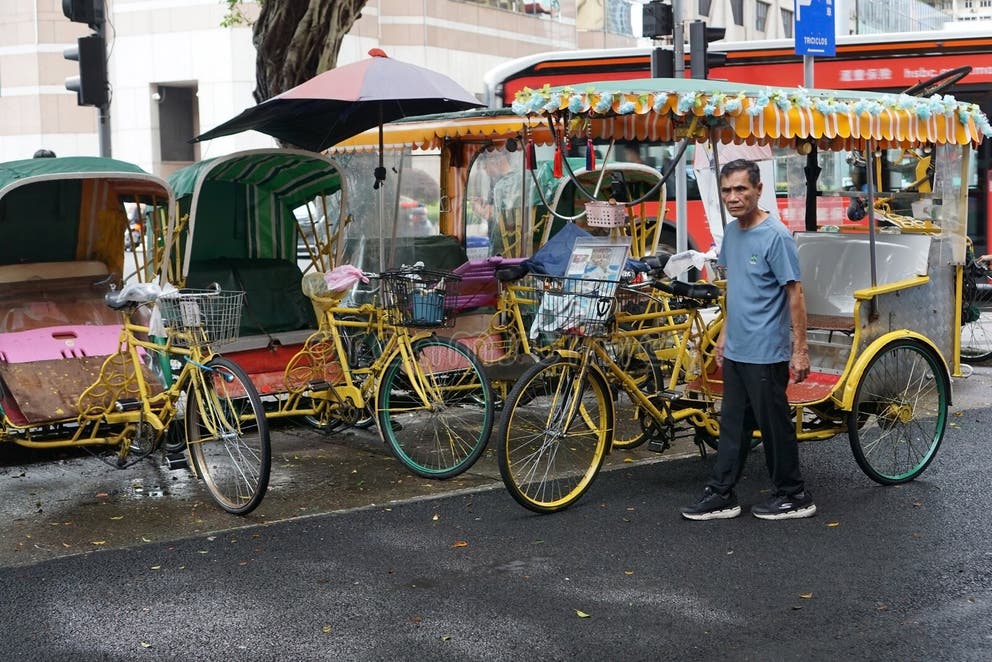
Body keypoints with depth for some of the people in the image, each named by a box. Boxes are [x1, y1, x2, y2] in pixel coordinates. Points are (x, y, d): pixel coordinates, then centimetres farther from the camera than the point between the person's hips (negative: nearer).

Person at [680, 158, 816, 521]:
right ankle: (721, 495, 19)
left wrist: (800, 349, -16)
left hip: (766, 354, -8)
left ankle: (794, 496, 16)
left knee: (774, 425, 3)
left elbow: (795, 294, -15)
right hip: (735, 351, 8)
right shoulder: (732, 232, 8)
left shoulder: (776, 236, -16)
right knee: (732, 424, 12)